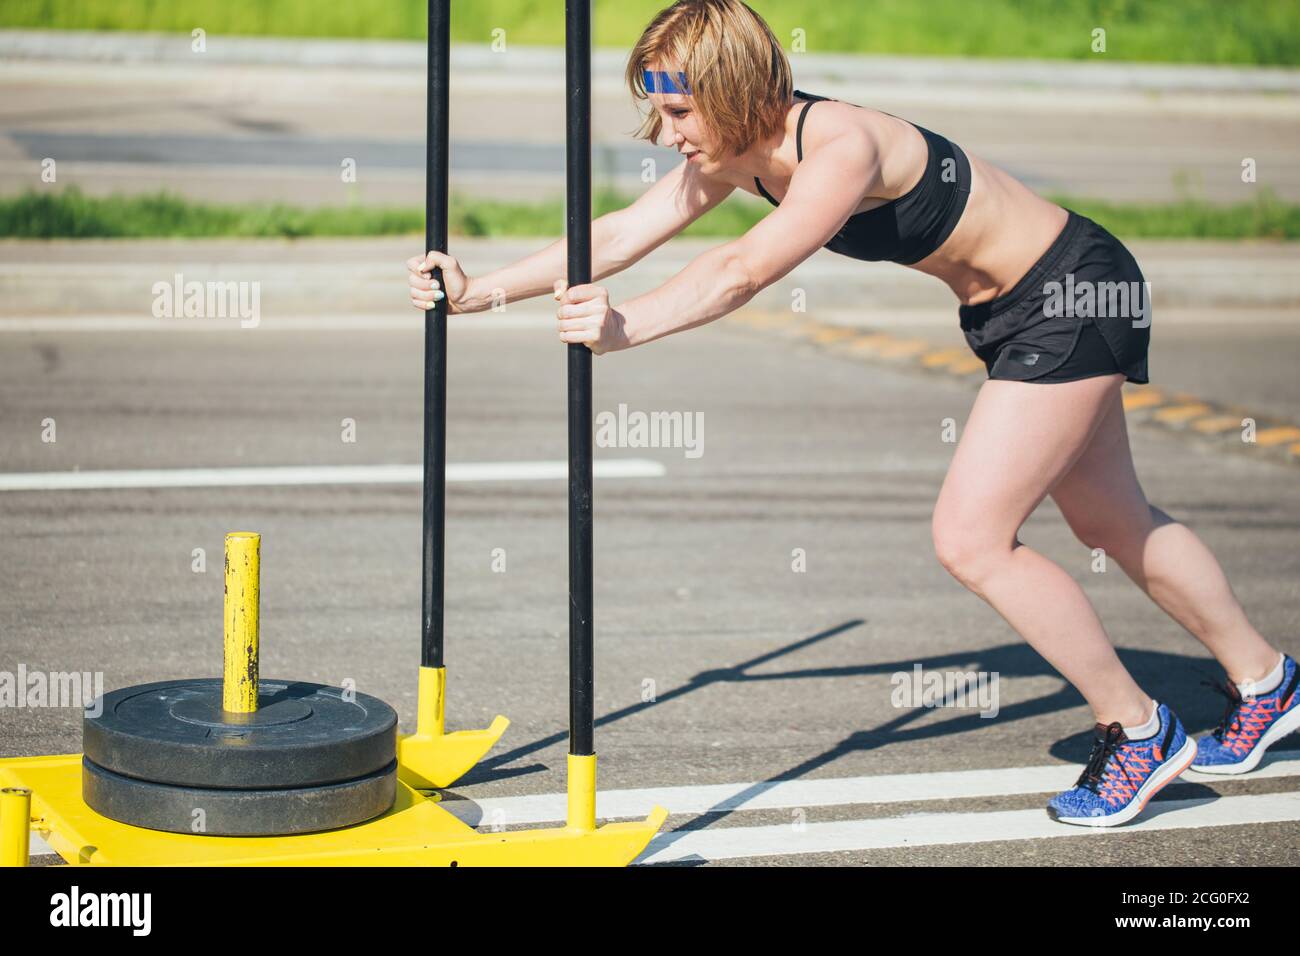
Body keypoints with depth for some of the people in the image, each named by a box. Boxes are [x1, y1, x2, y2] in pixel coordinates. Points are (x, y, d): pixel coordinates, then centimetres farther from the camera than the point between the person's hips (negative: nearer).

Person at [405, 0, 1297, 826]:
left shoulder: (841, 146, -32)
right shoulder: (740, 150, -5)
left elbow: (744, 270, -45)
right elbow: (621, 234, -5)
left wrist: (626, 327, -58)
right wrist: (478, 291, -12)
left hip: (1076, 298, -10)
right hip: (1016, 310, 10)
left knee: (970, 538, -11)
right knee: (1116, 523, 21)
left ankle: (1141, 732, 5)